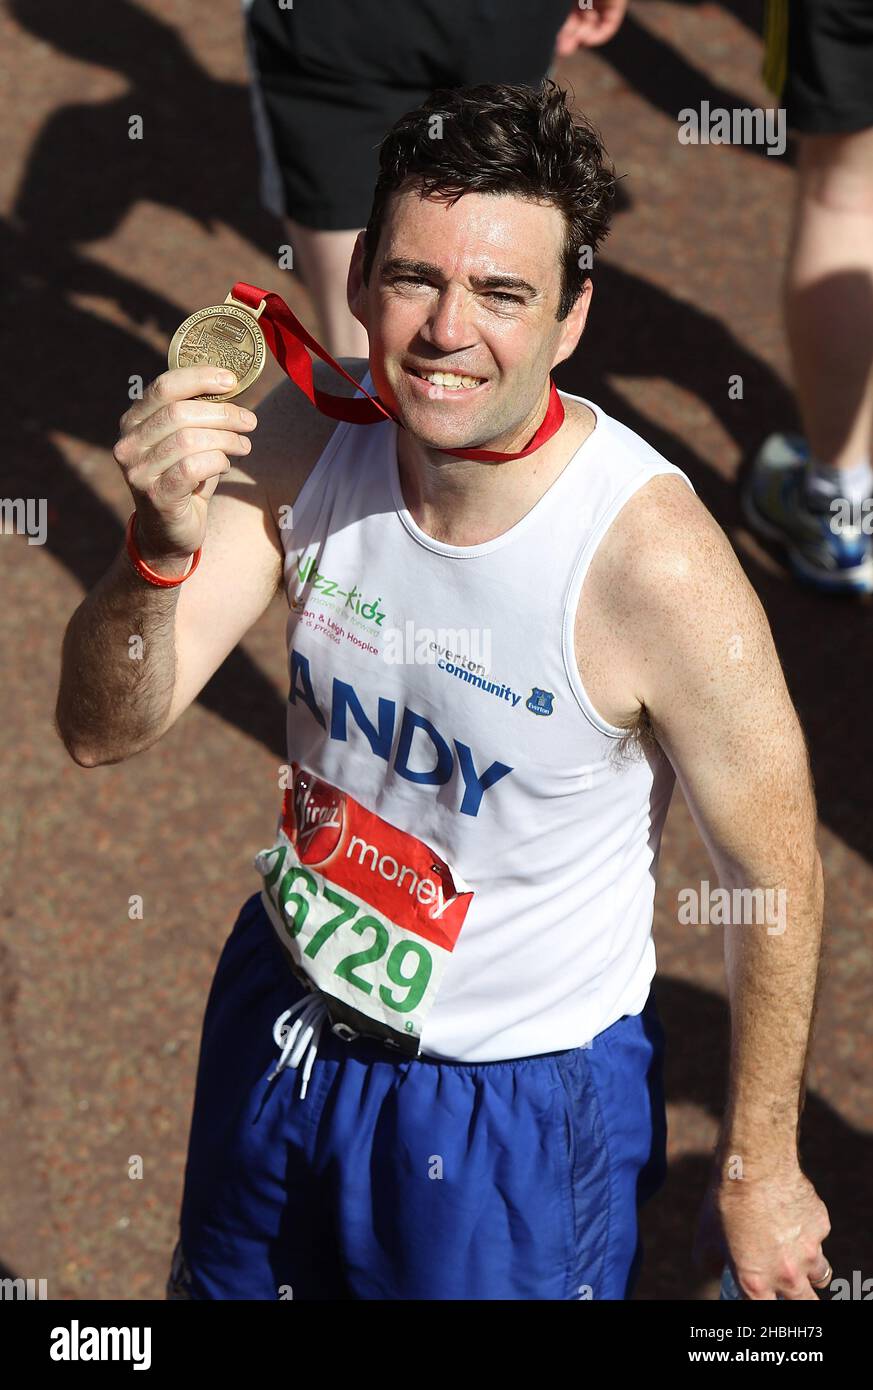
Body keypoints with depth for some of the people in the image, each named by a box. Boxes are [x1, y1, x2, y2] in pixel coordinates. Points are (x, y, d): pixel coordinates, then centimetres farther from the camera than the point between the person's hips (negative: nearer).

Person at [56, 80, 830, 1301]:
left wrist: (758, 1169, -8)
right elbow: (106, 733, -16)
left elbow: (777, 882, -18)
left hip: (517, 1096, -5)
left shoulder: (655, 564, -31)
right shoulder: (303, 439, -16)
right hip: (285, 1012, 5)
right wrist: (163, 551, -37)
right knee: (229, 1280, 28)